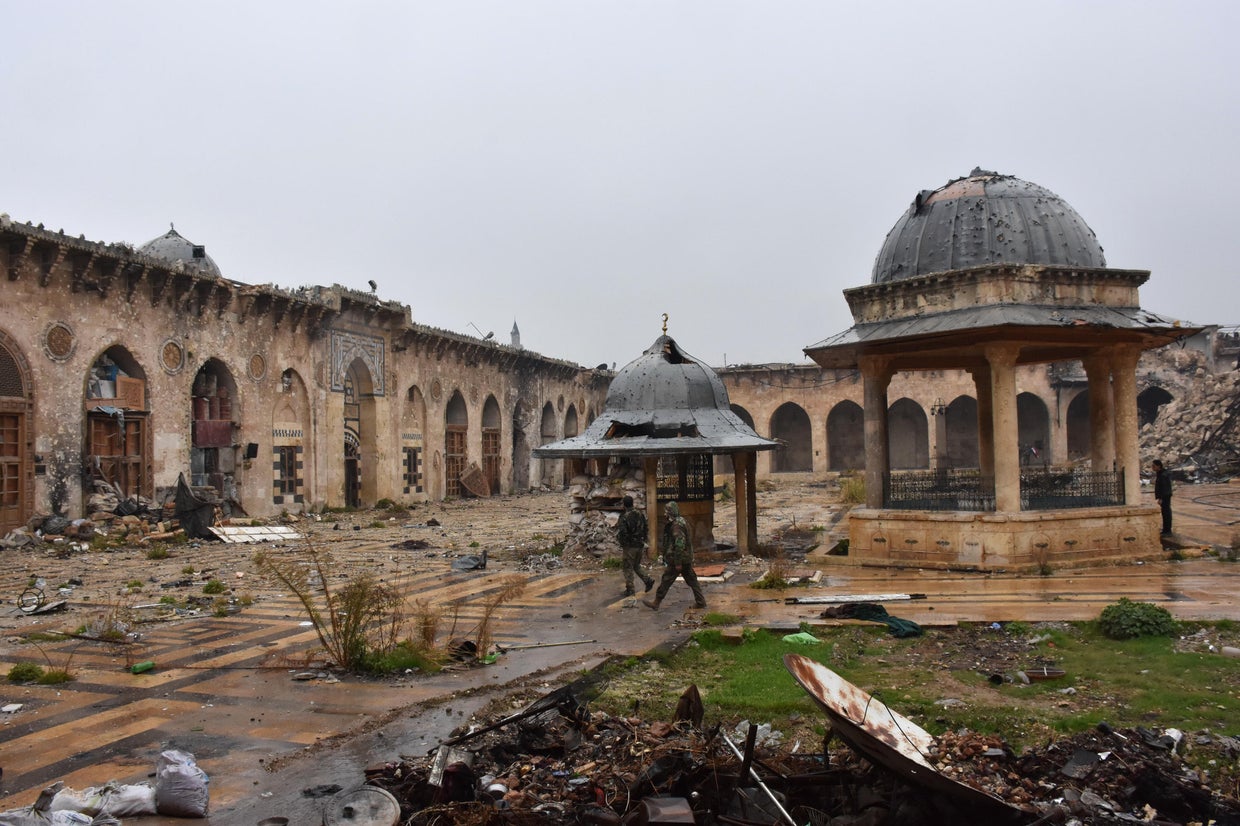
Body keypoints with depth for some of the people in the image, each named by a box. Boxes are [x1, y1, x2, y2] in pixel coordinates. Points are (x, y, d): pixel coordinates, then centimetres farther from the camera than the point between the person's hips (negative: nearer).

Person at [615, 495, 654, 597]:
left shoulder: (624, 517, -17)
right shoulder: (641, 514, 3)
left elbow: (621, 532, -19)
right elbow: (645, 529, 8)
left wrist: (622, 543, -1)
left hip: (630, 546, -6)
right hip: (640, 545, 6)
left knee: (628, 568, 6)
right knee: (636, 566, 20)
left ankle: (629, 589, 8)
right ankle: (648, 580, 5)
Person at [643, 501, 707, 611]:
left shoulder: (676, 525, -19)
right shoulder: (682, 521, 13)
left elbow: (679, 544, -25)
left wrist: (677, 562, -23)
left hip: (678, 559, -10)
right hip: (687, 558, 10)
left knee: (666, 580, -1)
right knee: (691, 580, 12)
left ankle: (656, 603, 5)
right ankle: (700, 602, 15)